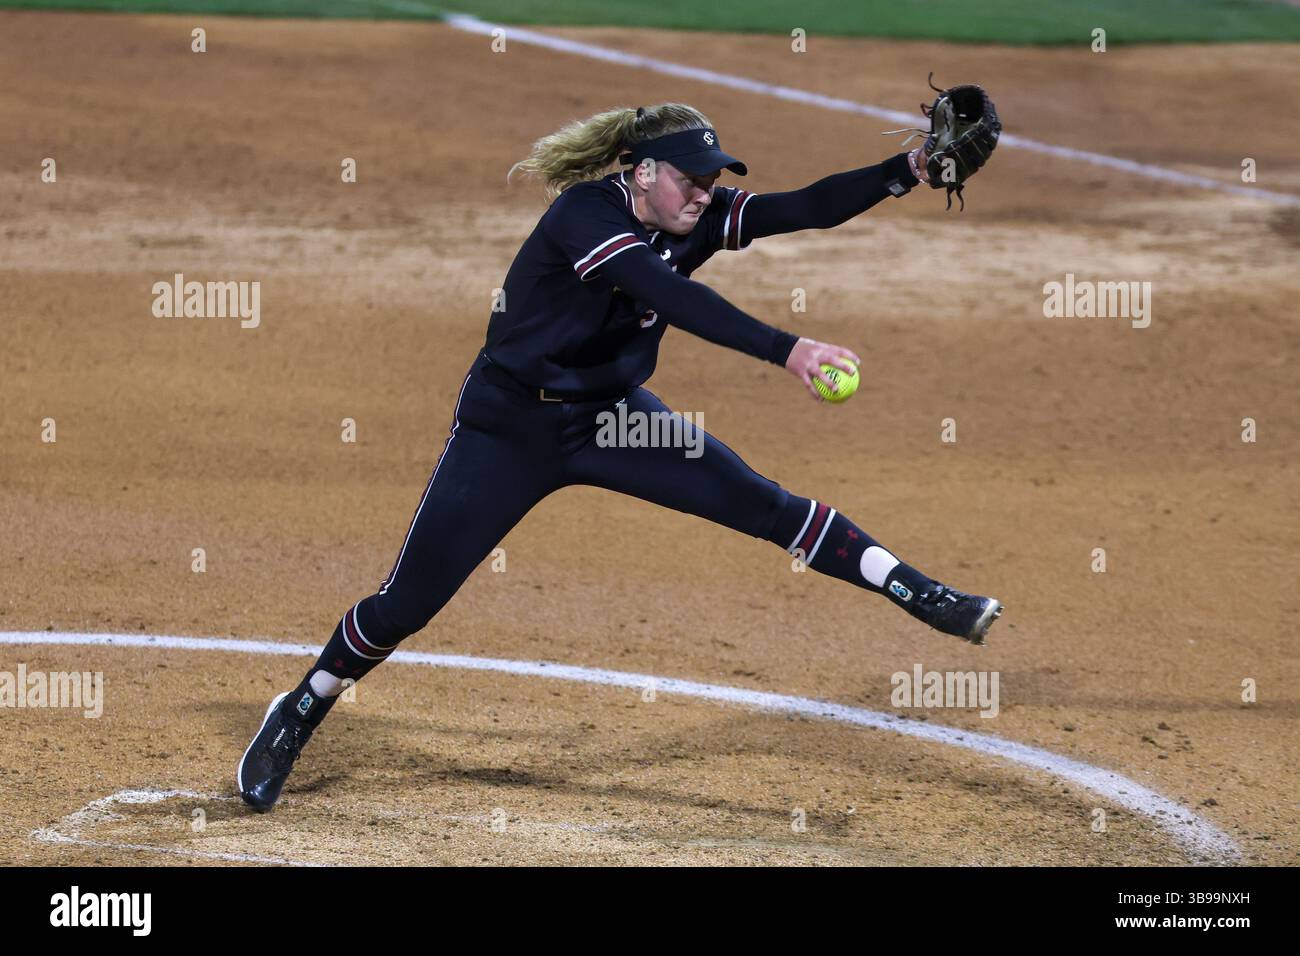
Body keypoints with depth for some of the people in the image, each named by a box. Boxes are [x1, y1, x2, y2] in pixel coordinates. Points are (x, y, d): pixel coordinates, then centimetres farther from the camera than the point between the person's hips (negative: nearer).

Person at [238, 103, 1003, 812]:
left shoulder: (700, 218, -7)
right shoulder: (585, 213, -26)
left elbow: (810, 208, -17)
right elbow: (674, 298, -41)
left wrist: (912, 170, -32)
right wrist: (785, 349, -50)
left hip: (610, 415, 5)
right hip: (510, 426, -5)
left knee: (763, 504, -10)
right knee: (407, 602, -3)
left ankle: (924, 598, -8)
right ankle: (298, 715, 17)